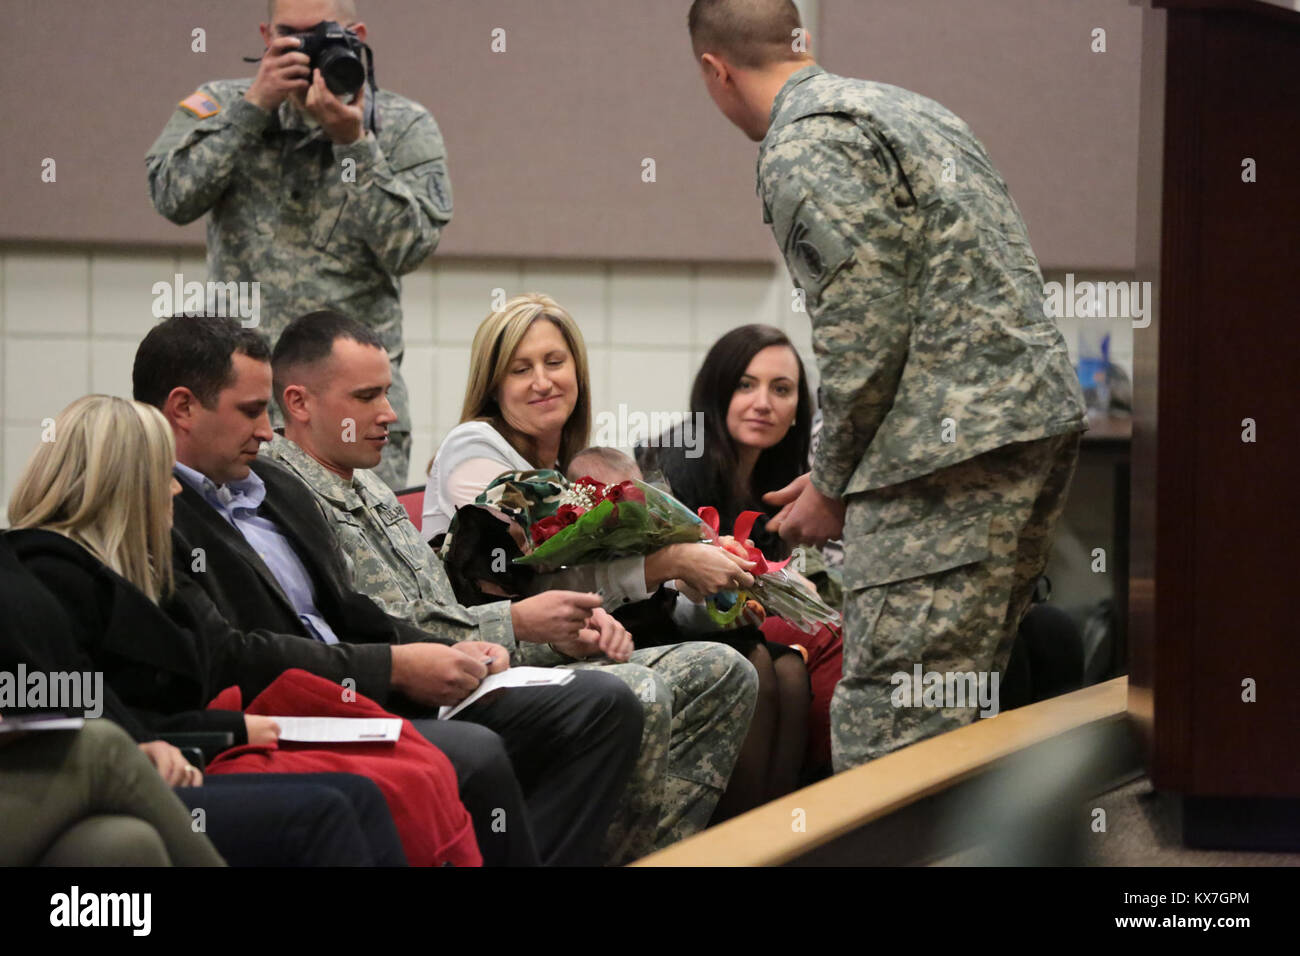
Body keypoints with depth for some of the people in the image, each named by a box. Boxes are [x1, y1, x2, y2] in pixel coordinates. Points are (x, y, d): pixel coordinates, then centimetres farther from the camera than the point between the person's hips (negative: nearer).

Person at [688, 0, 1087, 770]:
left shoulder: (804, 145, -6)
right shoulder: (907, 107, 24)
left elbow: (867, 330, -14)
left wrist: (832, 483, 0)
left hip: (953, 444, -10)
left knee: (889, 729, -11)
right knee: (961, 698, 14)